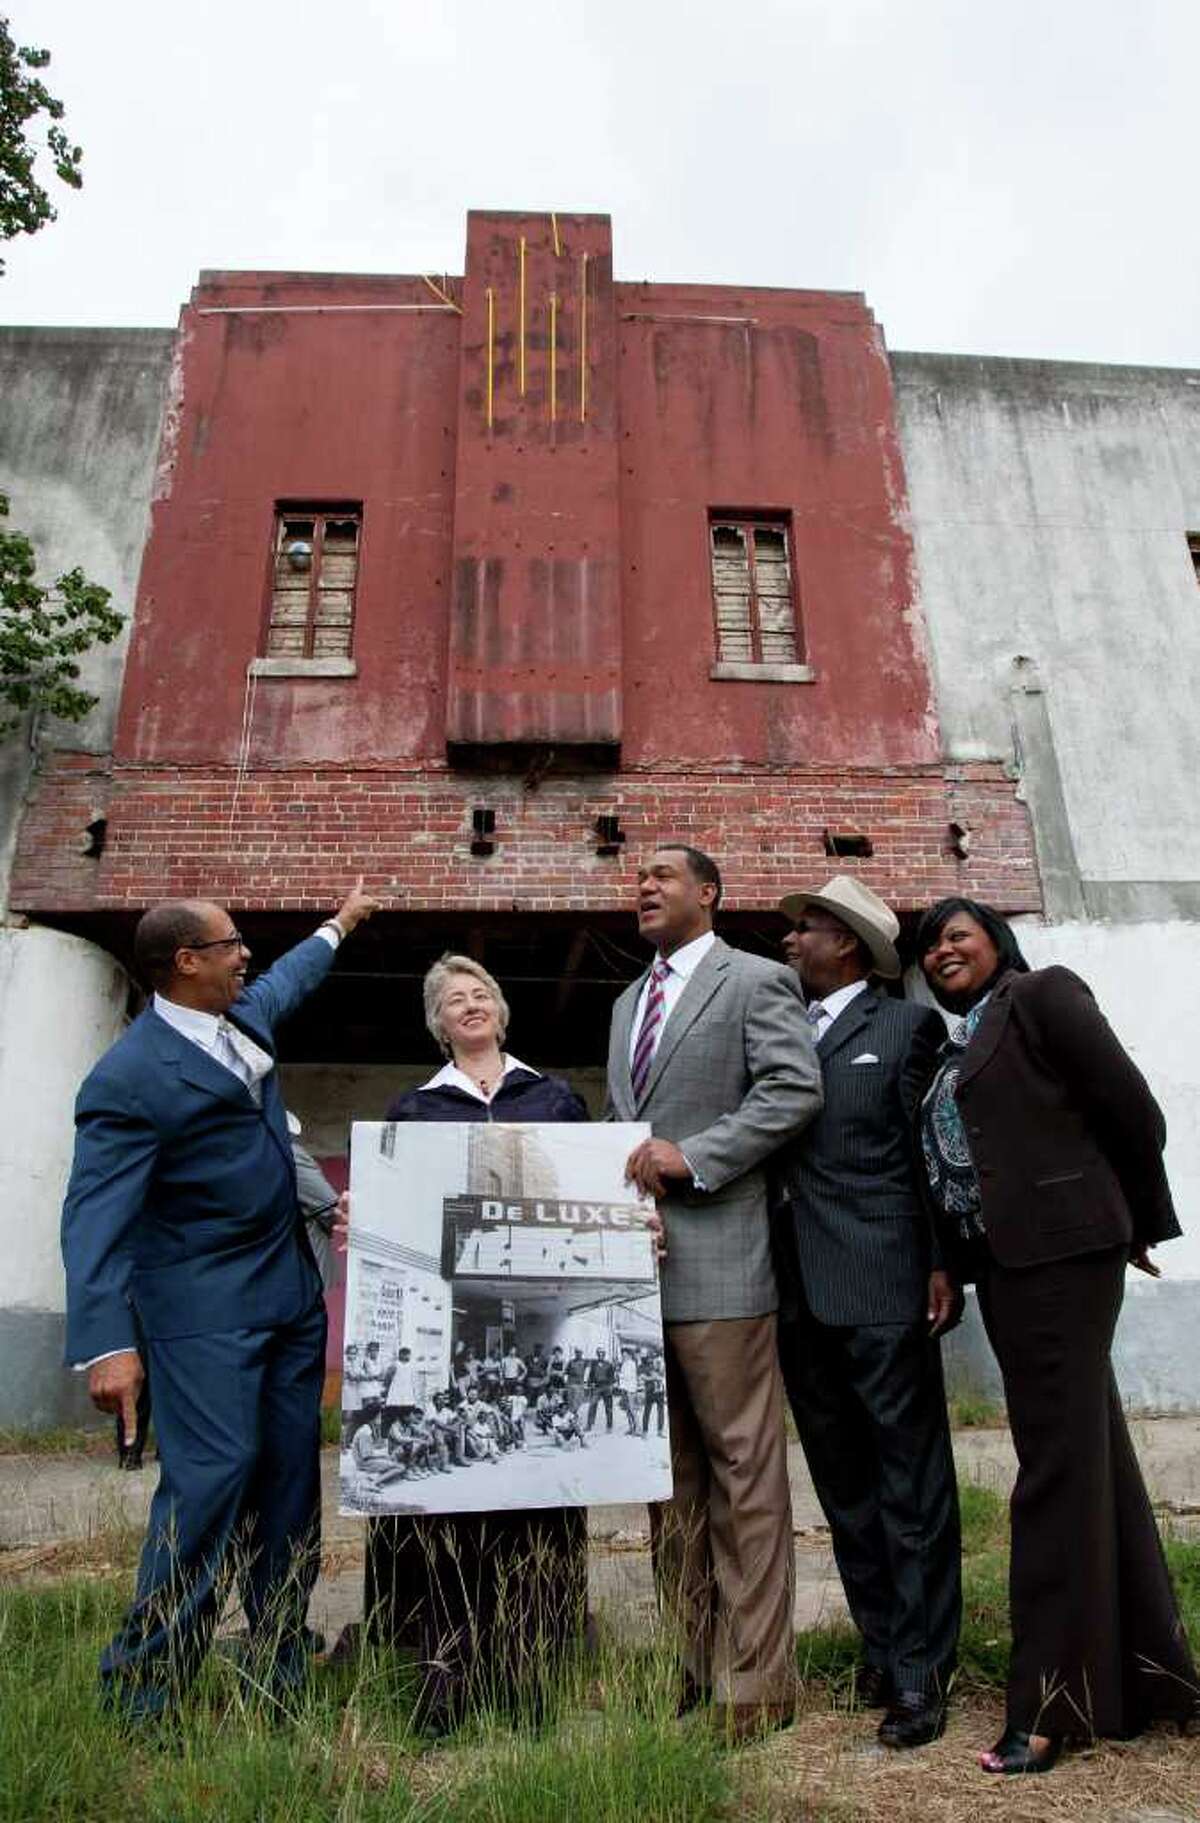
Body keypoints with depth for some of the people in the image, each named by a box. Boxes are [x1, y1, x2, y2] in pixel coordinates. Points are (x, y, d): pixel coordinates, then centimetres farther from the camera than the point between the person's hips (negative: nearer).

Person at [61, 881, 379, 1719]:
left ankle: (282, 1668, 25)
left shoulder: (244, 1014, 6)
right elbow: (95, 1216, -22)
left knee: (291, 1479, 11)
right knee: (211, 1476, -9)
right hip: (205, 1306, -8)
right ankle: (139, 1692, 9)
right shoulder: (128, 1077, -18)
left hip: (292, 1288, 8)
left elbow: (285, 981, 30)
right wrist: (107, 1343, -29)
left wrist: (338, 924, 44)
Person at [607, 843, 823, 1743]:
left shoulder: (755, 980, -2)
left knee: (743, 1471, 1)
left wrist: (691, 1156, -18)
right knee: (669, 1475, 15)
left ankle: (755, 1681, 13)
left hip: (716, 1259, -7)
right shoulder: (629, 1002, 21)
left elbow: (797, 1088, -14)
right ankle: (688, 1658, 27)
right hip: (638, 1261, 8)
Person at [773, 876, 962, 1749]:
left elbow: (938, 1149, -2)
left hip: (882, 1285, -5)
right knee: (843, 1482, 14)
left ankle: (921, 1668, 15)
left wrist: (944, 1265, -6)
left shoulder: (908, 1024, 2)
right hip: (801, 1292, 6)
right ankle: (881, 1643, 28)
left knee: (910, 1480, 4)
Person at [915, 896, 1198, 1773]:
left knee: (1059, 1463, -1)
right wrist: (952, 1267, 9)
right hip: (1003, 1265, 8)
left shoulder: (1043, 995, -5)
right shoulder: (957, 1044, 17)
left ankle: (1050, 1703, 10)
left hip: (1060, 1250, -8)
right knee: (1090, 1456, 15)